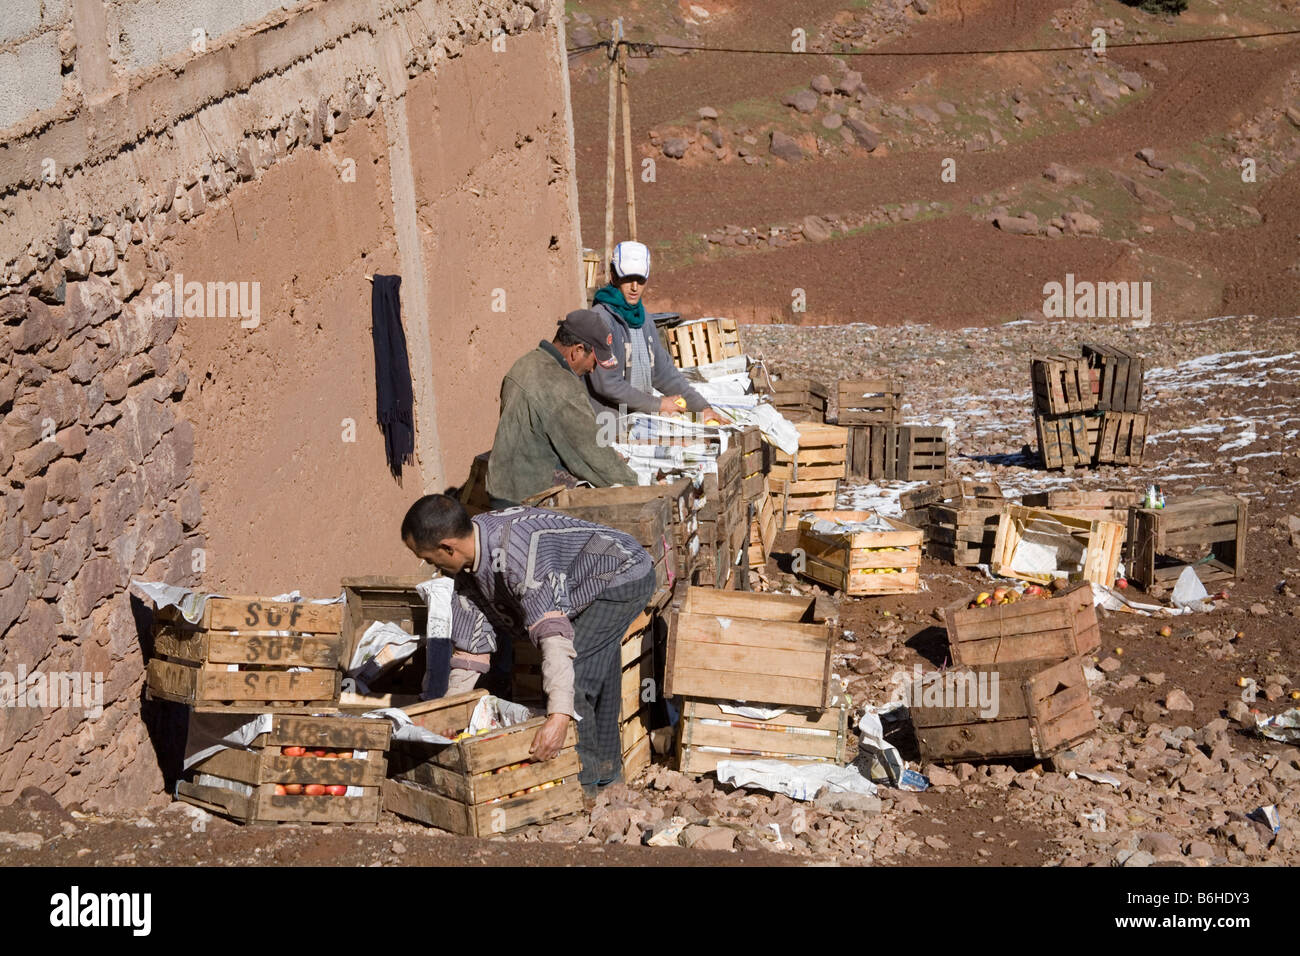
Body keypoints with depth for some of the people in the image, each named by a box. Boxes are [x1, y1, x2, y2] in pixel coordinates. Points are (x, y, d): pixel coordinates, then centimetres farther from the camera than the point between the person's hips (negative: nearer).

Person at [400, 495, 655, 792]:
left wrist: (559, 715, -49)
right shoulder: (467, 572, -8)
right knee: (597, 671, 22)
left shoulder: (515, 549, -38)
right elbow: (471, 647, 1)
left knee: (571, 671, -15)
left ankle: (582, 773, -1)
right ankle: (606, 766, 39)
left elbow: (554, 633, -44)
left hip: (625, 575, -10)